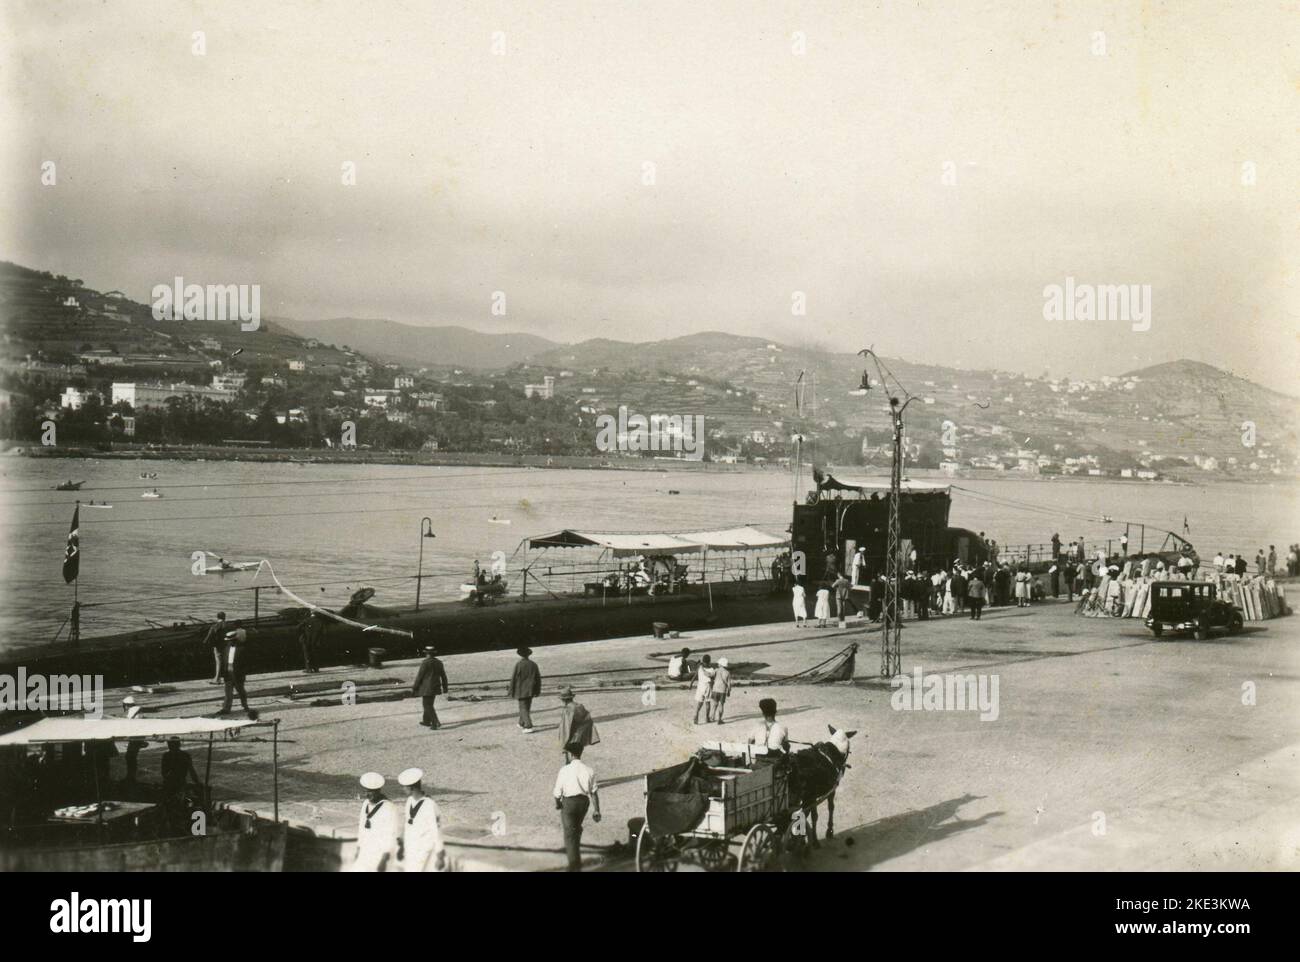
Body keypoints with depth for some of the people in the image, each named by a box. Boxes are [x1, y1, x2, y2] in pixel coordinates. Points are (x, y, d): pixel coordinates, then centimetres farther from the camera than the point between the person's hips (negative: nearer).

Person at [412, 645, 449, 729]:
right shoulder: (439, 663, 6)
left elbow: (419, 676, -12)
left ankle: (436, 723, -12)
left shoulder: (425, 662, -14)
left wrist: (414, 688, -5)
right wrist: (445, 688, 18)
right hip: (435, 687, 7)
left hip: (427, 688, -7)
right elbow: (443, 676, 10)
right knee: (429, 704, 21)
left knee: (428, 706, -2)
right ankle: (426, 721, 31)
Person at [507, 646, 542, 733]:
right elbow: (538, 678, 6)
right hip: (530, 691, 5)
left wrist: (511, 691, -3)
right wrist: (537, 691, 16)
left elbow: (514, 678, -11)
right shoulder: (533, 665, 0)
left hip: (521, 691, -5)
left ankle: (528, 727, -11)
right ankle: (522, 724, 35)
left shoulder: (518, 665, -13)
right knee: (526, 708, 20)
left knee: (524, 709, -1)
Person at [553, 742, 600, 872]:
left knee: (570, 832, 1)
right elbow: (594, 791, -4)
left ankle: (575, 865, -6)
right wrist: (596, 810, 3)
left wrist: (557, 803, 10)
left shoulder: (565, 770, -16)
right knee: (577, 827, 28)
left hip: (568, 801, -4)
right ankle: (574, 850, 48)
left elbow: (558, 791, -10)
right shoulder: (588, 770, -7)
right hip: (584, 801, 4)